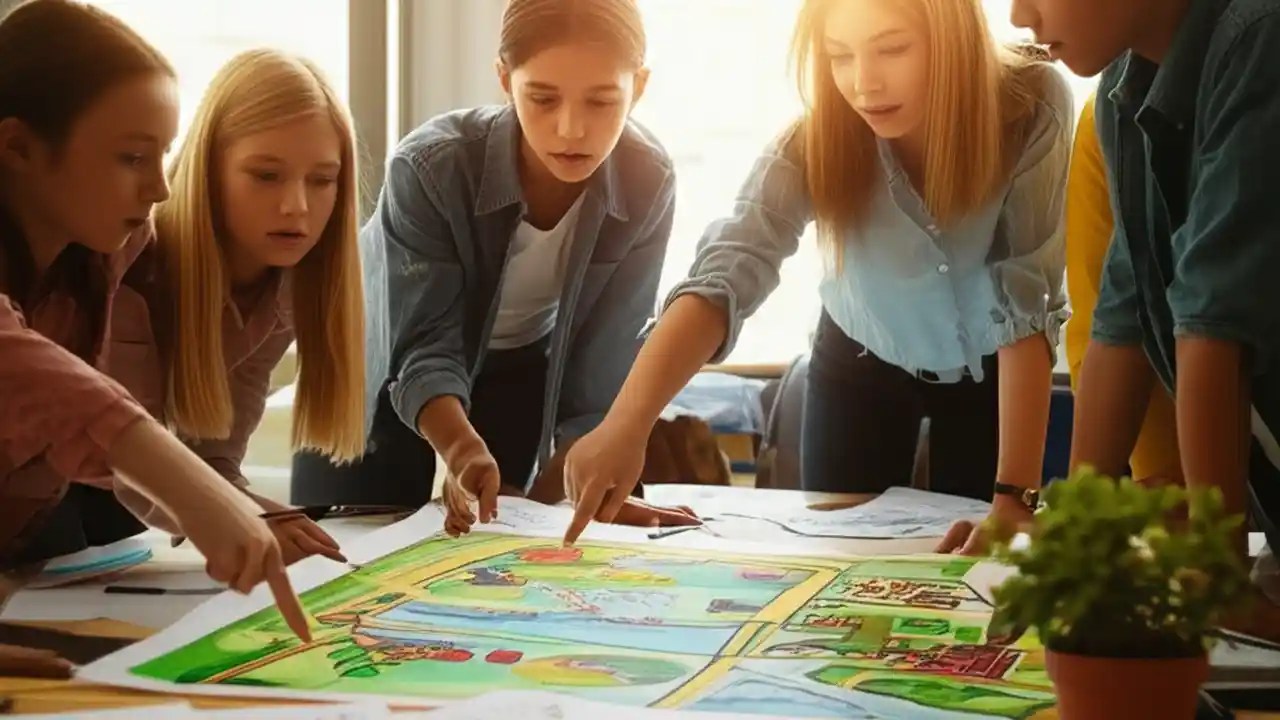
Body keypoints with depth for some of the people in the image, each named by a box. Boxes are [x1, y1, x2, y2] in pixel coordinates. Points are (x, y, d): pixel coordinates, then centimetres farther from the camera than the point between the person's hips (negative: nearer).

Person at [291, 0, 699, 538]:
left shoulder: (647, 185, -29)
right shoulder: (431, 167, -36)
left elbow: (600, 366, -21)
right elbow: (425, 346, -35)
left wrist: (553, 495, -25)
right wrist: (462, 450, -55)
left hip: (518, 369, 2)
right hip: (384, 363, -2)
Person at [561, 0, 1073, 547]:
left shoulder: (1032, 110, -30)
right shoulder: (817, 142, -29)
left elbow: (1030, 302, -29)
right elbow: (726, 274, -43)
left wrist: (1015, 494, -36)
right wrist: (625, 425, -59)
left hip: (989, 370, 0)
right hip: (864, 363, 1)